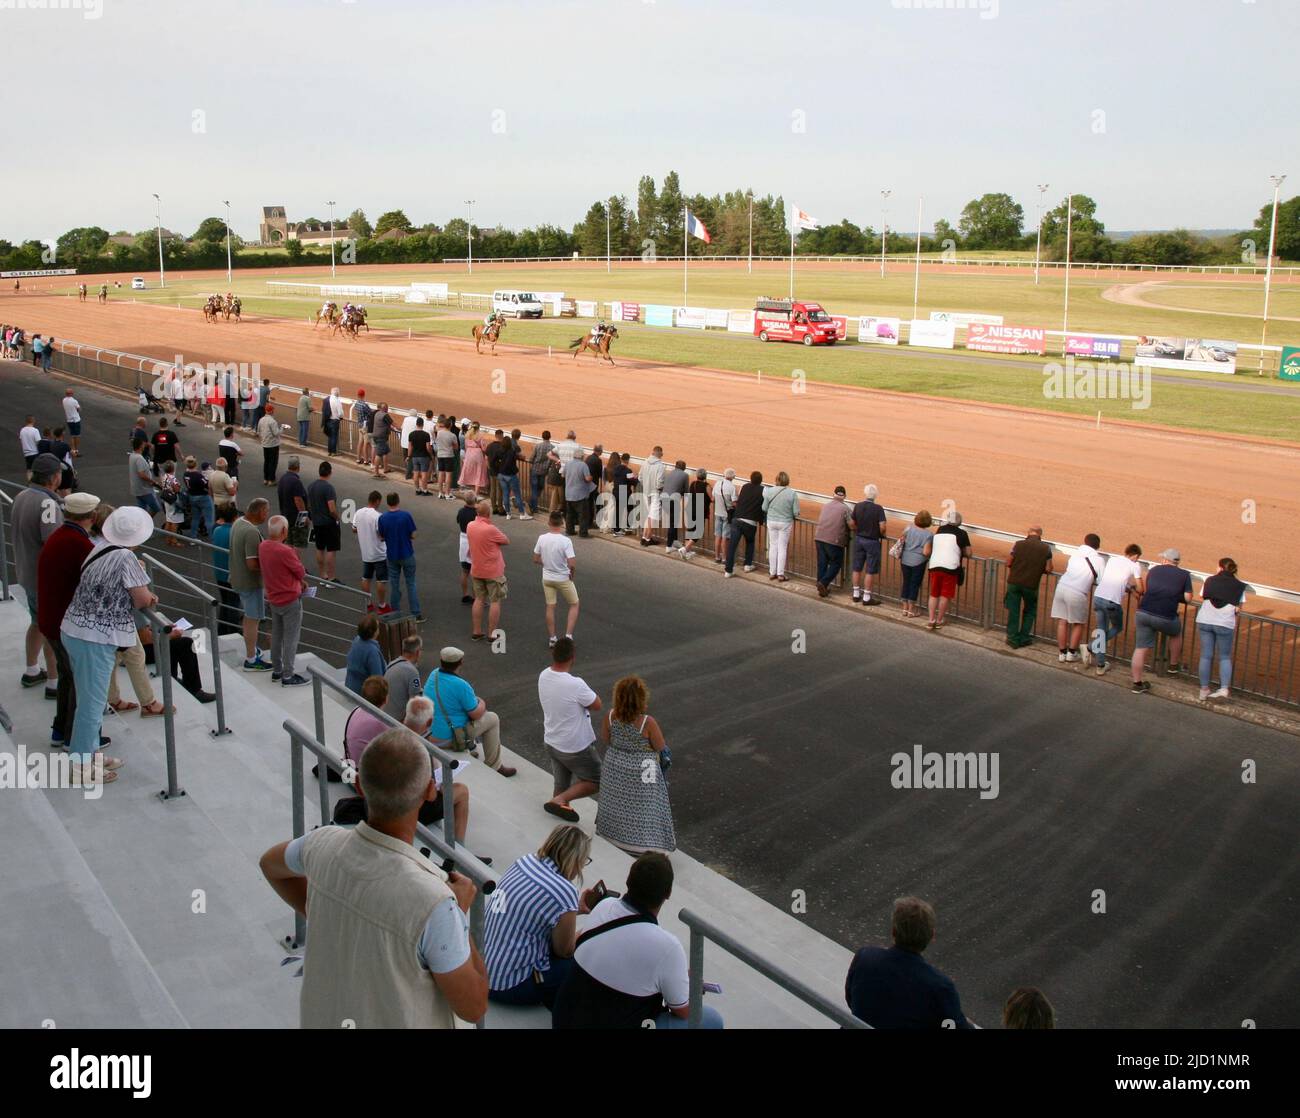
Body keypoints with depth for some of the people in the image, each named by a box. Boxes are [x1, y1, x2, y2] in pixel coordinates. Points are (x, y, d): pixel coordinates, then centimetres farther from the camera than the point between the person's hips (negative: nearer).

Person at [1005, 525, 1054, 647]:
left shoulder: (1018, 544, -4)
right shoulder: (1046, 549, -3)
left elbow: (1008, 563, 0)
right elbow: (1048, 569, 0)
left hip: (1014, 582, 0)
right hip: (1031, 585, 0)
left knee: (1013, 610, 11)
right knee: (1030, 611, 20)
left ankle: (1013, 638, 13)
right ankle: (1024, 638, 19)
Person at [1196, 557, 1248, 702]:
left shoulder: (1210, 580, 5)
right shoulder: (1239, 586, 2)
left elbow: (1202, 599, 7)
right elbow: (1238, 609, -2)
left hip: (1205, 621, 1)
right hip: (1225, 624, -1)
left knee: (1206, 655, 9)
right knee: (1225, 657, 12)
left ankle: (1204, 690, 11)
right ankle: (1224, 688, -4)